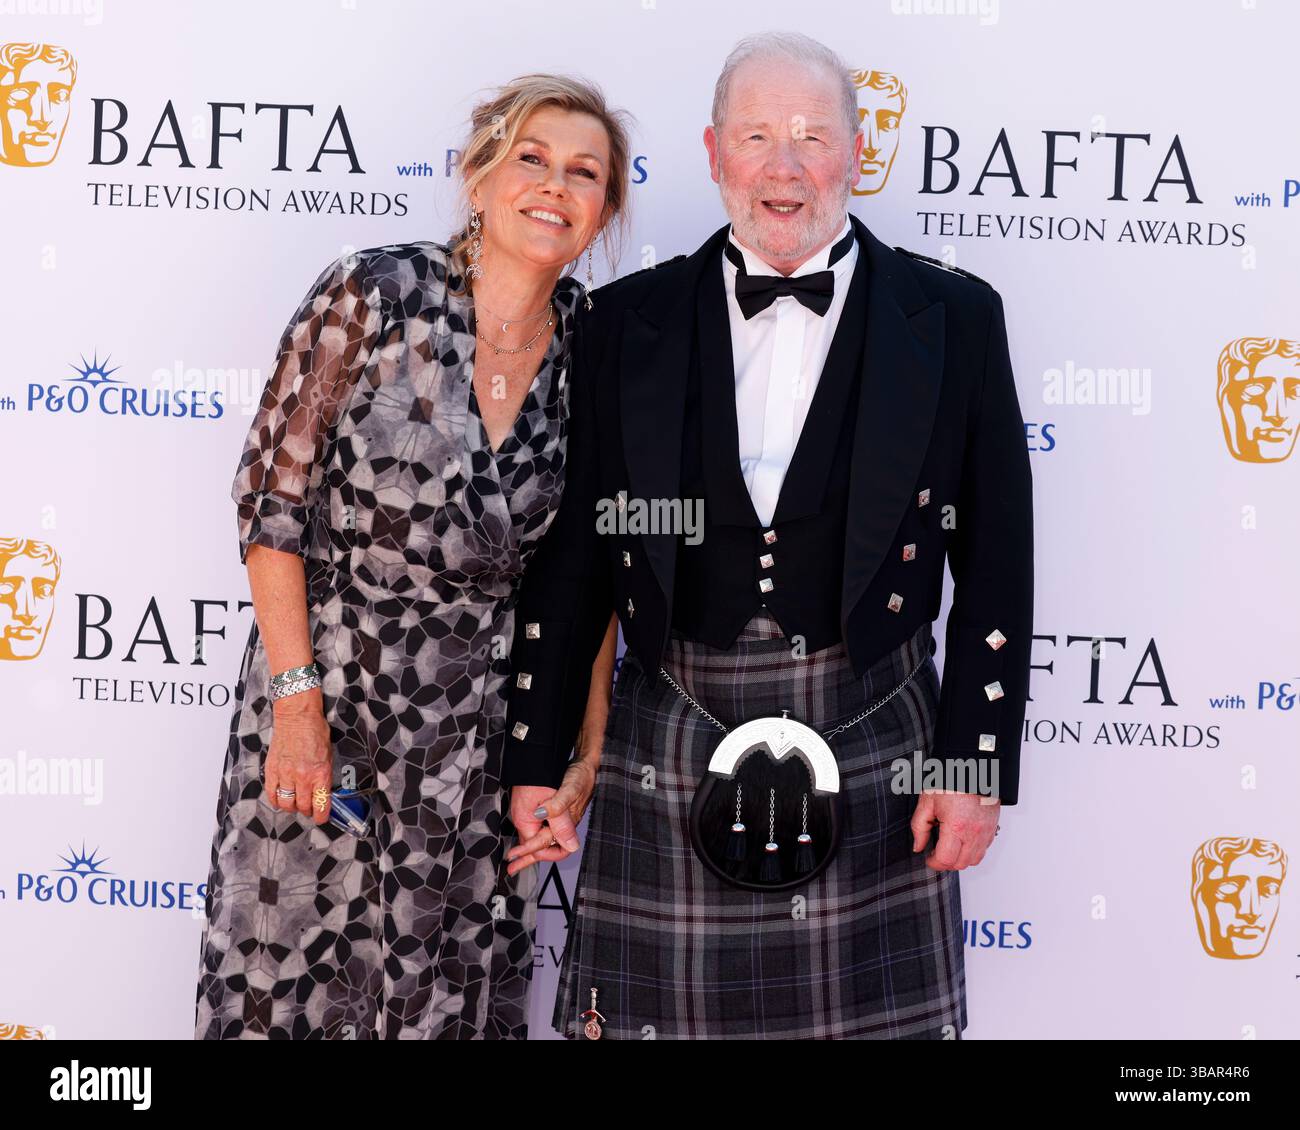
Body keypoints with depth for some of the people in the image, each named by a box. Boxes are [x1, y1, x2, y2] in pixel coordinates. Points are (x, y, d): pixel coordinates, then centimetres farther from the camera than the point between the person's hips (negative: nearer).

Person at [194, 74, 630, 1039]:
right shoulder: (373, 295, -12)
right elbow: (274, 499, -10)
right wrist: (298, 699, -13)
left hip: (483, 722, 3)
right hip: (327, 687, -3)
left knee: (457, 983, 12)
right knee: (293, 971, 8)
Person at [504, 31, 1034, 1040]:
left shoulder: (953, 319, 1)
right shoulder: (631, 321, 4)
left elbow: (996, 559, 2)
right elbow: (572, 556, 7)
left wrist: (978, 761, -2)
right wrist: (537, 759, 6)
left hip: (870, 751, -1)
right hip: (671, 752, 1)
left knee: (876, 1013, 7)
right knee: (658, 1016, 7)